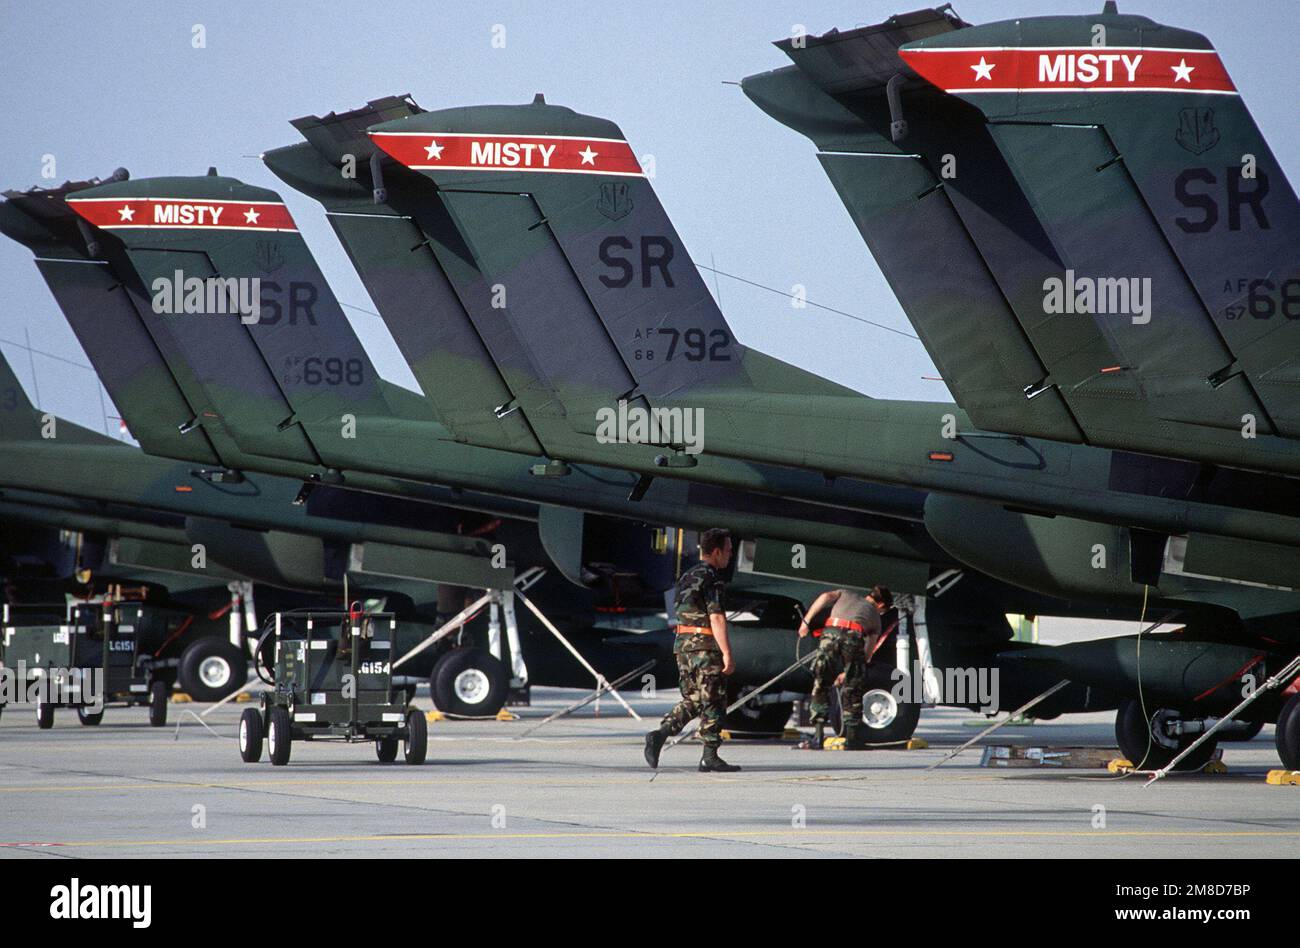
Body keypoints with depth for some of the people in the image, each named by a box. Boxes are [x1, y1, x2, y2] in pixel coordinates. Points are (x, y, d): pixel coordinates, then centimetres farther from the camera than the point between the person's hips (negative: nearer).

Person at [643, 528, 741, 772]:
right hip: (706, 646, -8)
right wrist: (727, 653, -21)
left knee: (692, 700, 13)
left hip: (683, 643, 8)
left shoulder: (687, 577, 16)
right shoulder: (711, 579, -12)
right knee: (713, 703, 0)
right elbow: (716, 618, -20)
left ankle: (660, 734, -6)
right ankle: (710, 757, 1)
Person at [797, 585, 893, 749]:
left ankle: (818, 736, 5)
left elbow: (826, 597, 13)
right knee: (852, 690, 14)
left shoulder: (846, 594, 35)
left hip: (830, 632, 1)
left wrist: (806, 620, 10)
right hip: (853, 637, -1)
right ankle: (852, 738, 14)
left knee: (820, 688, 11)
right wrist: (846, 673, 31)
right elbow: (867, 654, 26)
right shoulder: (875, 617, 30)